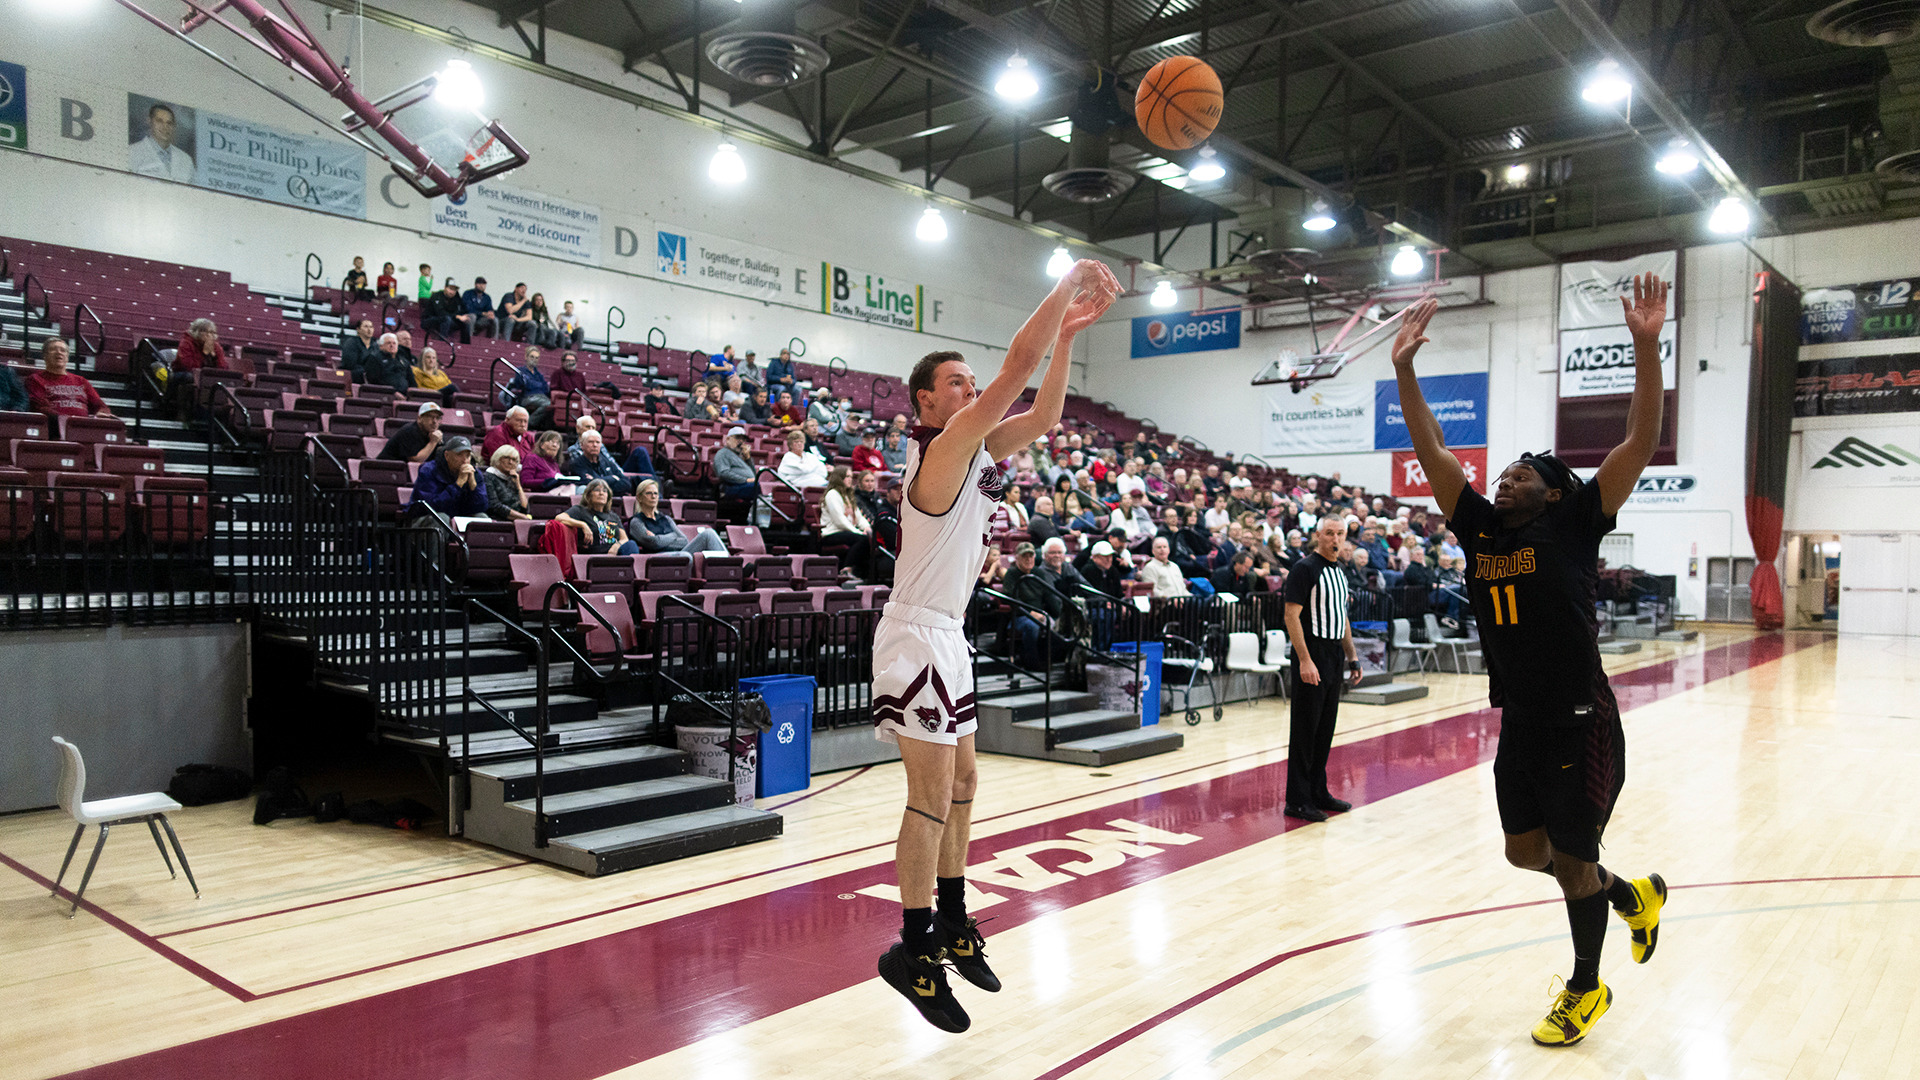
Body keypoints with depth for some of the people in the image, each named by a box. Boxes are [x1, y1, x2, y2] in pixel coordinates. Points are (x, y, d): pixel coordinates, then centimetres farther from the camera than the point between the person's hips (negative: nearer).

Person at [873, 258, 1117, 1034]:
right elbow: (1018, 366, -21)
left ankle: (951, 923, 29)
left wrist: (1068, 334, 5)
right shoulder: (943, 444, -15)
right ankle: (913, 950, 5)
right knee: (932, 797, -6)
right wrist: (1067, 284, -15)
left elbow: (1042, 415, 12)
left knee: (961, 783, 16)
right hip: (917, 636, -10)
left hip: (945, 636, 10)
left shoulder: (979, 449, 11)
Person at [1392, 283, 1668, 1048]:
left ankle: (1586, 989, 31)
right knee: (1527, 851, 17)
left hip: (1581, 726, -5)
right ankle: (1632, 894, 45)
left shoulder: (1574, 525, -8)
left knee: (1572, 862, 7)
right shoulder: (1481, 528, 3)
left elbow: (1640, 443, -17)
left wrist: (1646, 346, -26)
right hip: (1519, 723, 6)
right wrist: (1404, 367, -4)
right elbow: (1431, 451, 2)